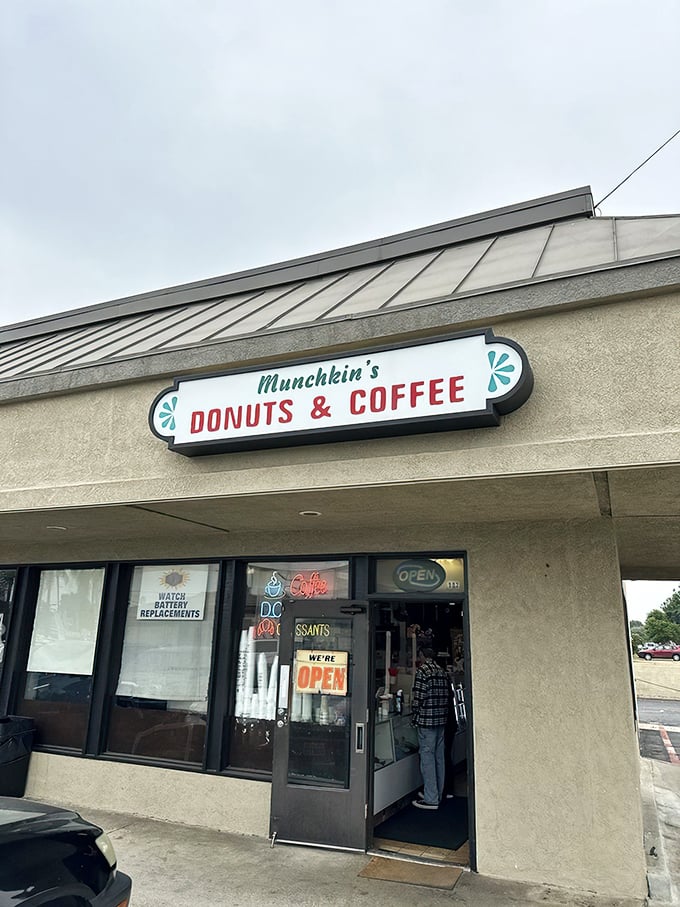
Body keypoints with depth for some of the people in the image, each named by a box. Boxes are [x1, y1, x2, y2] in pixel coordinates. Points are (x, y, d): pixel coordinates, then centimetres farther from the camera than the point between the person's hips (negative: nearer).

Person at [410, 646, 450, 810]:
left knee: (427, 756, -2)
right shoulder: (442, 671, 11)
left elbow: (418, 697, -15)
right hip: (442, 720, 8)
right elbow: (448, 695, 14)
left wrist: (414, 718, -4)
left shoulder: (422, 670, -12)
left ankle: (431, 799, 2)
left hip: (426, 720, -8)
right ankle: (438, 794, 25)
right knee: (439, 756, 14)